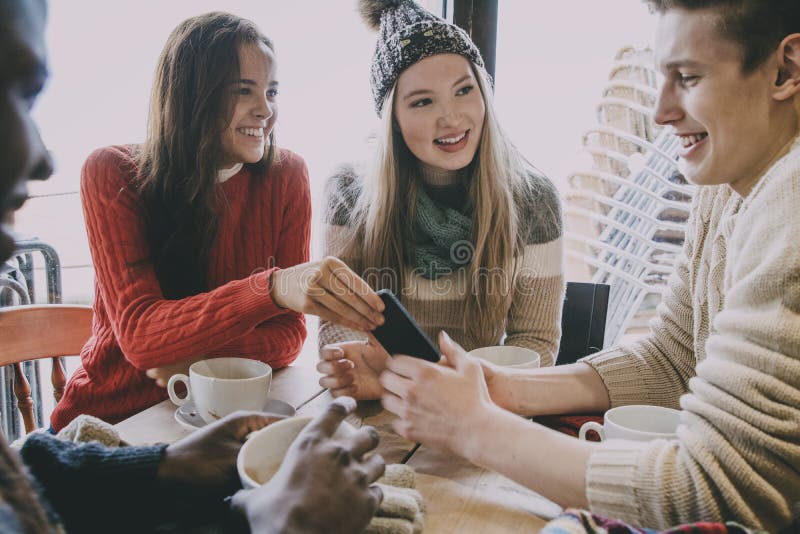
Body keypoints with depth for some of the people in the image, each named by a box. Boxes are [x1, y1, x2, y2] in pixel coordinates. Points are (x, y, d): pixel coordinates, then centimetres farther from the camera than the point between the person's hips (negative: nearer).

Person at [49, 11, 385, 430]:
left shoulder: (285, 176, -6)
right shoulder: (111, 175, -12)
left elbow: (287, 334, -6)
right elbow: (139, 336, -24)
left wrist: (201, 359, -26)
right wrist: (272, 288, -39)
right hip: (109, 417, -2)